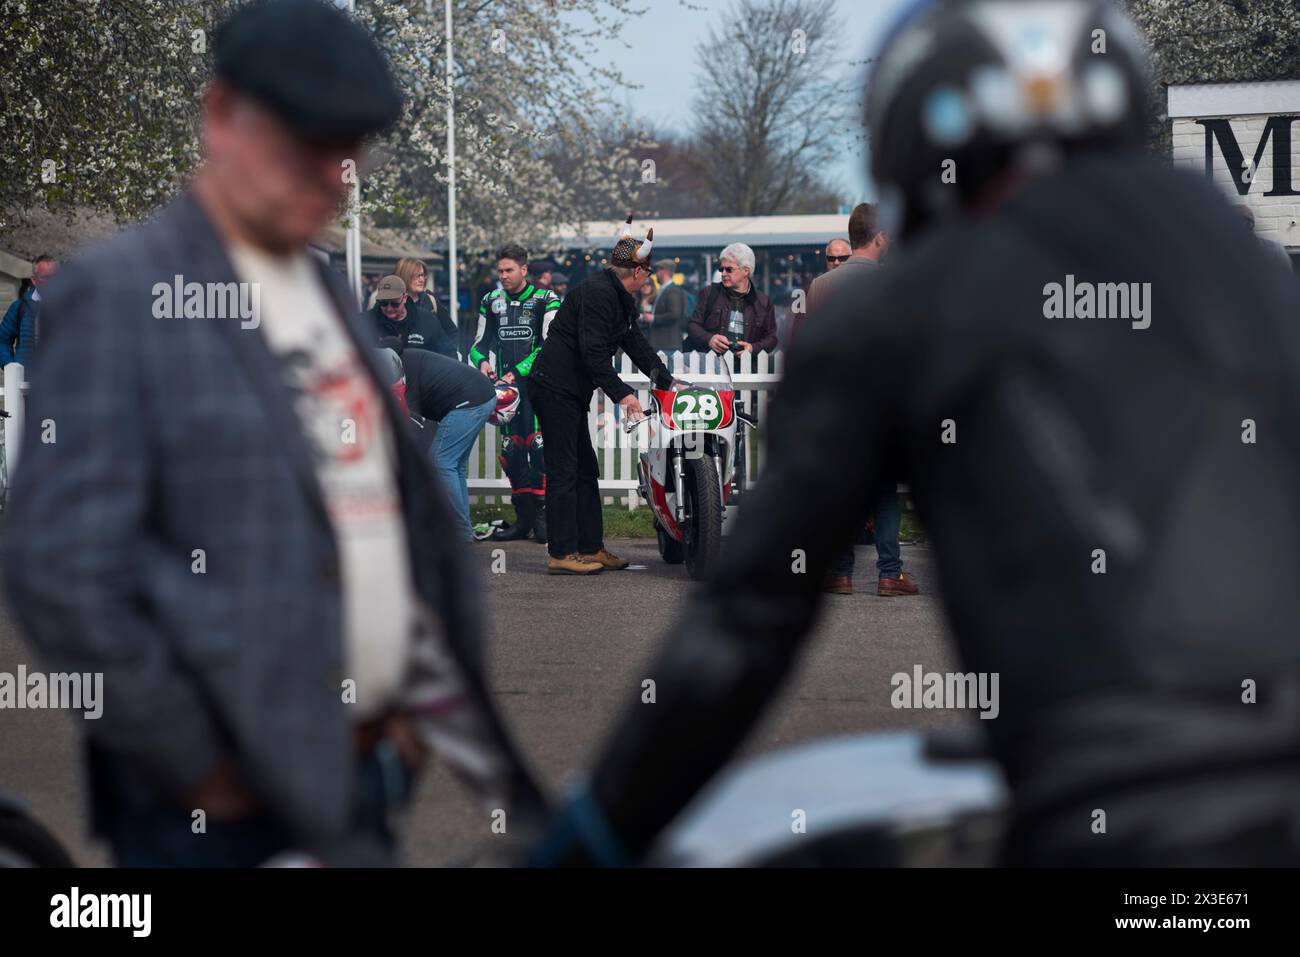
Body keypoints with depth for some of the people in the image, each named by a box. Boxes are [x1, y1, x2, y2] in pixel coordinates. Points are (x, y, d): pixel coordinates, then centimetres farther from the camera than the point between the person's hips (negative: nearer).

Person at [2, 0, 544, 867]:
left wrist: (416, 706, 10)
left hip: (362, 775, 7)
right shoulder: (119, 292, -8)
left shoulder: (326, 290, 15)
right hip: (223, 800, -7)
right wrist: (196, 768, -11)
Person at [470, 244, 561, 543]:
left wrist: (518, 372, -16)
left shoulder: (546, 300, 0)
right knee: (511, 451, 3)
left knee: (539, 446, -15)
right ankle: (523, 518, 9)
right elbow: (481, 341, 19)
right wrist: (483, 362, -4)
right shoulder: (491, 302, 15)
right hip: (506, 385, 5)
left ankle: (542, 516, -12)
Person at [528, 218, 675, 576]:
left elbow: (636, 344, 22)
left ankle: (591, 548, 17)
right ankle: (562, 553, -10)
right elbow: (592, 352, -24)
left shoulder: (619, 298, 16)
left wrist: (668, 382, 19)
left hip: (571, 392, 11)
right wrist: (621, 394, -25)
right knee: (564, 472, -10)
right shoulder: (597, 292, -17)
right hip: (555, 388, -11)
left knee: (586, 471, 13)